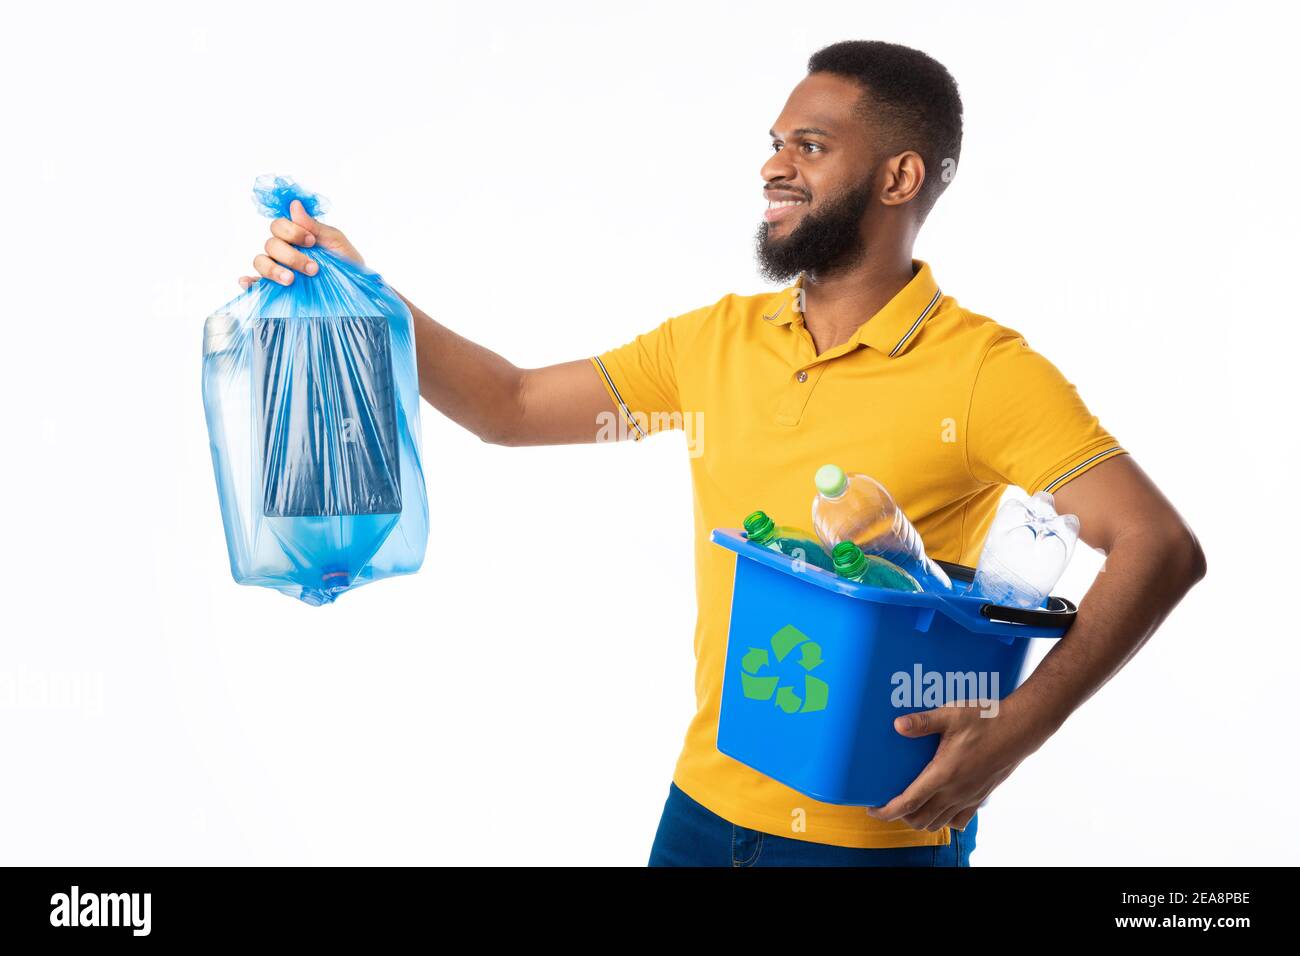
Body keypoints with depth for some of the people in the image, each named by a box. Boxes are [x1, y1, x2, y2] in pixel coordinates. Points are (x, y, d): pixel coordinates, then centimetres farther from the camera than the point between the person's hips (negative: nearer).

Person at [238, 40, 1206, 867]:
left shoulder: (981, 369, -14)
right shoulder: (716, 341, 4)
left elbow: (1161, 547, -19)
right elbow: (510, 405, 8)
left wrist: (1014, 732, -28)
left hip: (879, 831, -5)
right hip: (707, 804, 5)